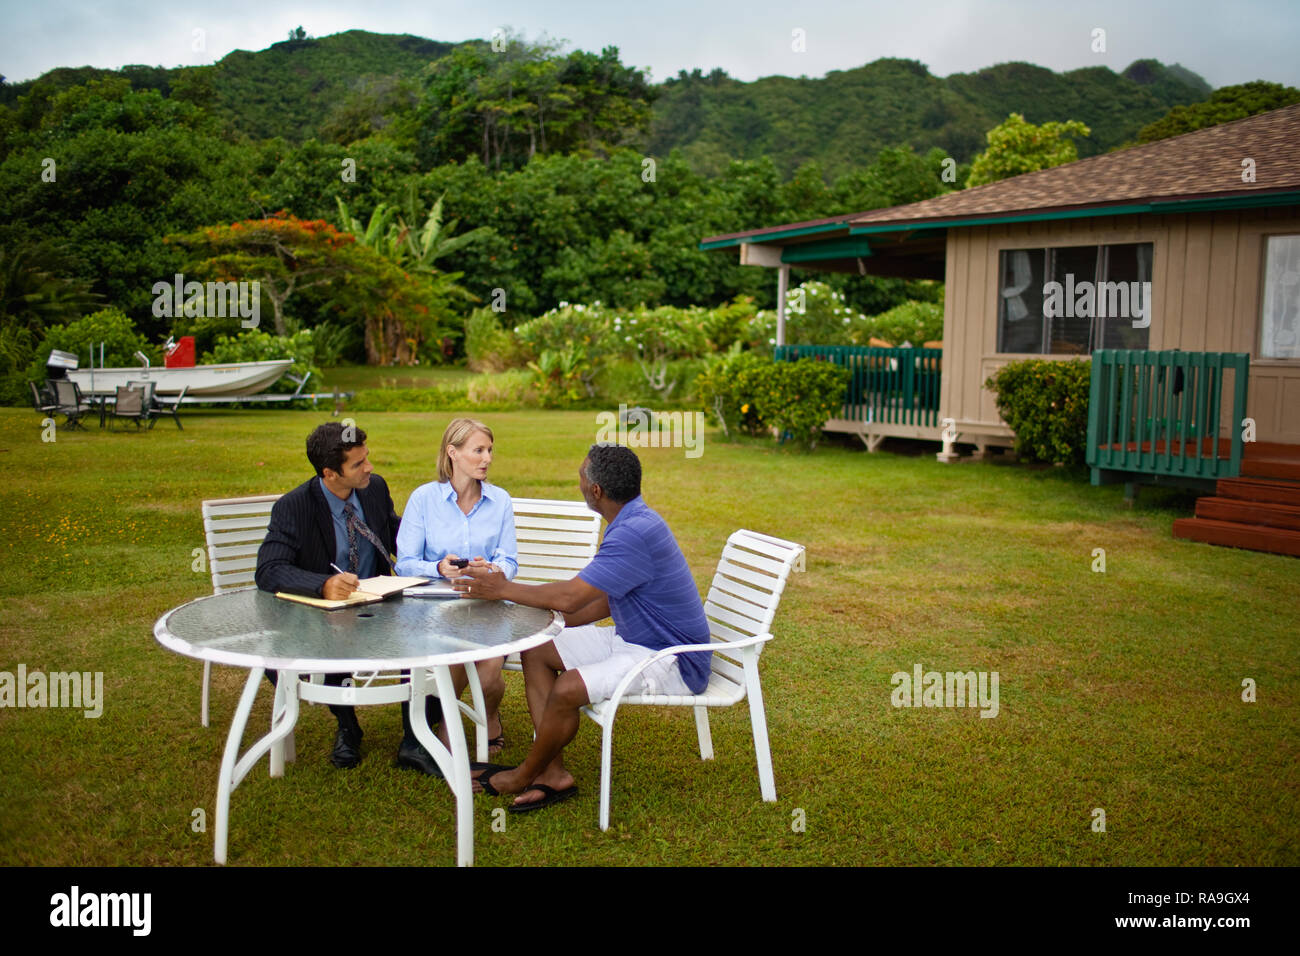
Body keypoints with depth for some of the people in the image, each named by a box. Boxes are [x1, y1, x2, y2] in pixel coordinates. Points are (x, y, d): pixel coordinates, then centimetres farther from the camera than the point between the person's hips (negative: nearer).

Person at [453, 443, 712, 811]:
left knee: (567, 689, -27)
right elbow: (605, 601, 14)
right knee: (537, 650, 5)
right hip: (633, 638, 11)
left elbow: (570, 597, -27)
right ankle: (553, 774, 2)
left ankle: (523, 776, 2)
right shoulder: (632, 521, 7)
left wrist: (503, 589, -15)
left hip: (671, 660, -11)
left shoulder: (636, 534, -27)